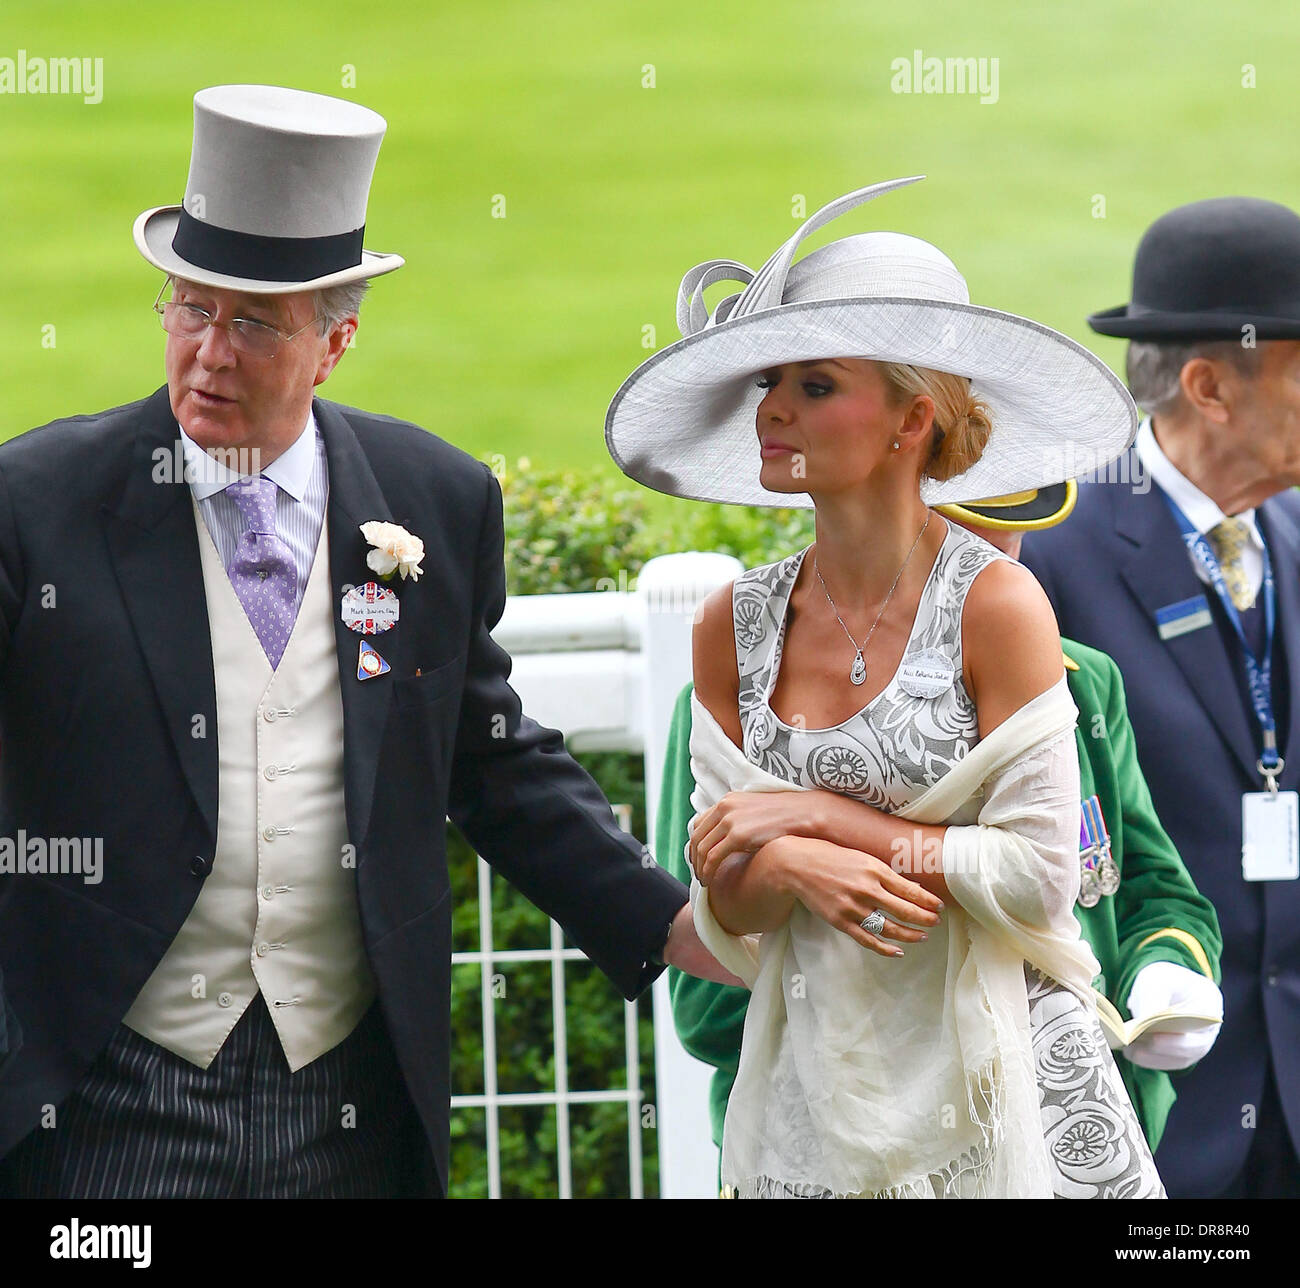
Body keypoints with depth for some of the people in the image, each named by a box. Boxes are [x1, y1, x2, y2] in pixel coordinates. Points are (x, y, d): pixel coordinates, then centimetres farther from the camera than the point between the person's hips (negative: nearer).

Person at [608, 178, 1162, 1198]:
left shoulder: (995, 605, -10)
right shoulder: (736, 627, 3)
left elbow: (1041, 879, -14)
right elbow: (723, 906, 4)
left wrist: (822, 816, -13)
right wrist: (789, 867, -18)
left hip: (994, 1076, -4)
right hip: (816, 1092, 4)